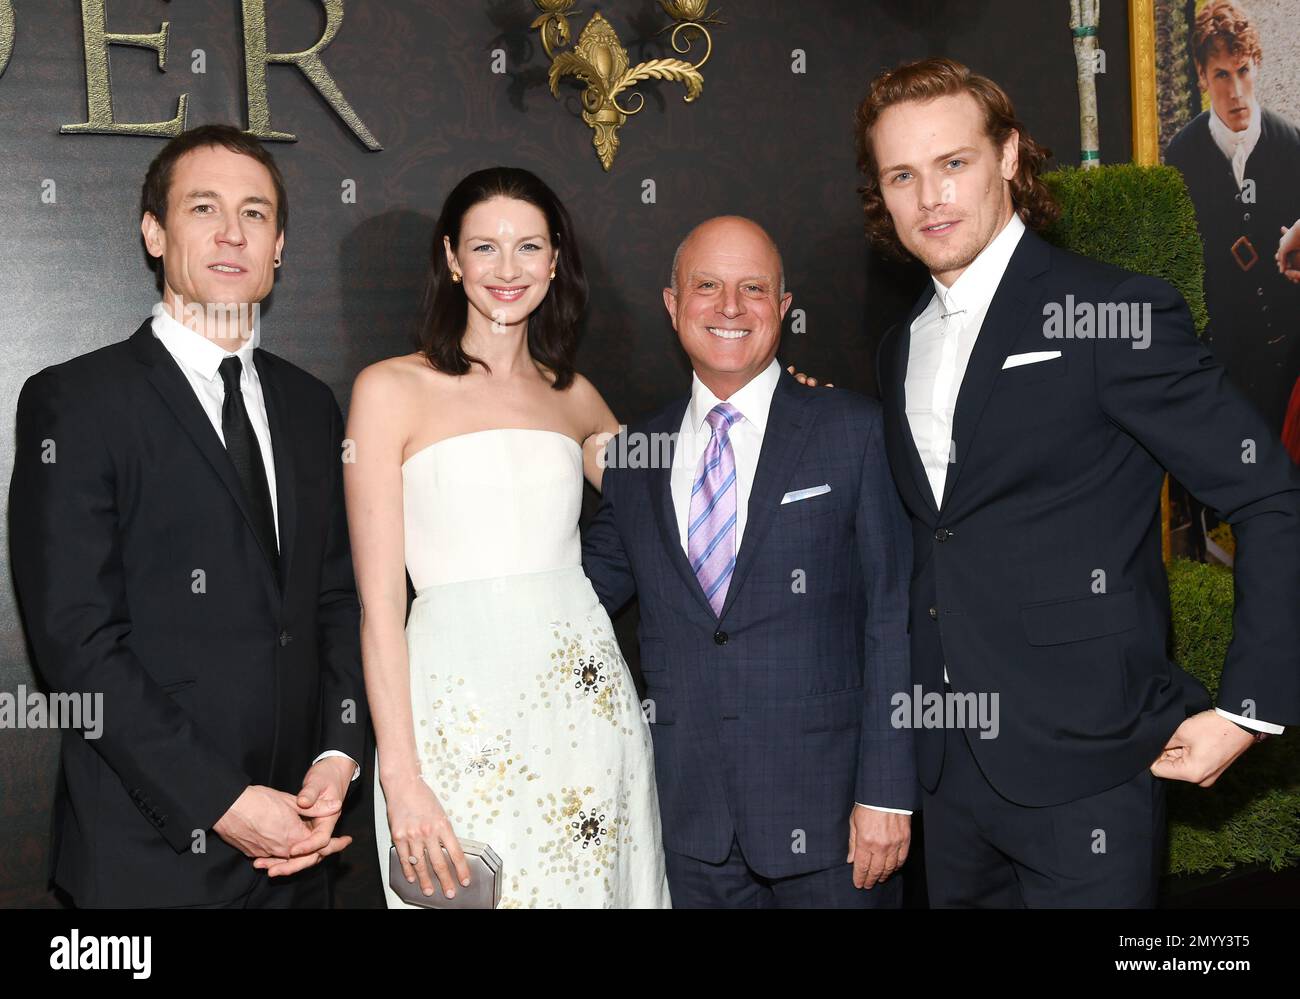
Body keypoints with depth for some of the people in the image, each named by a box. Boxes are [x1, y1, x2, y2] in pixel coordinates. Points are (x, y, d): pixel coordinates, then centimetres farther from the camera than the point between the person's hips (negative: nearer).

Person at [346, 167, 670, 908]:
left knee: (594, 884, 11)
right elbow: (379, 602, -6)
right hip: (459, 708, -4)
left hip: (589, 701, 4)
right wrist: (401, 777, -12)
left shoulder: (574, 397, 11)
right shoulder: (392, 389, -1)